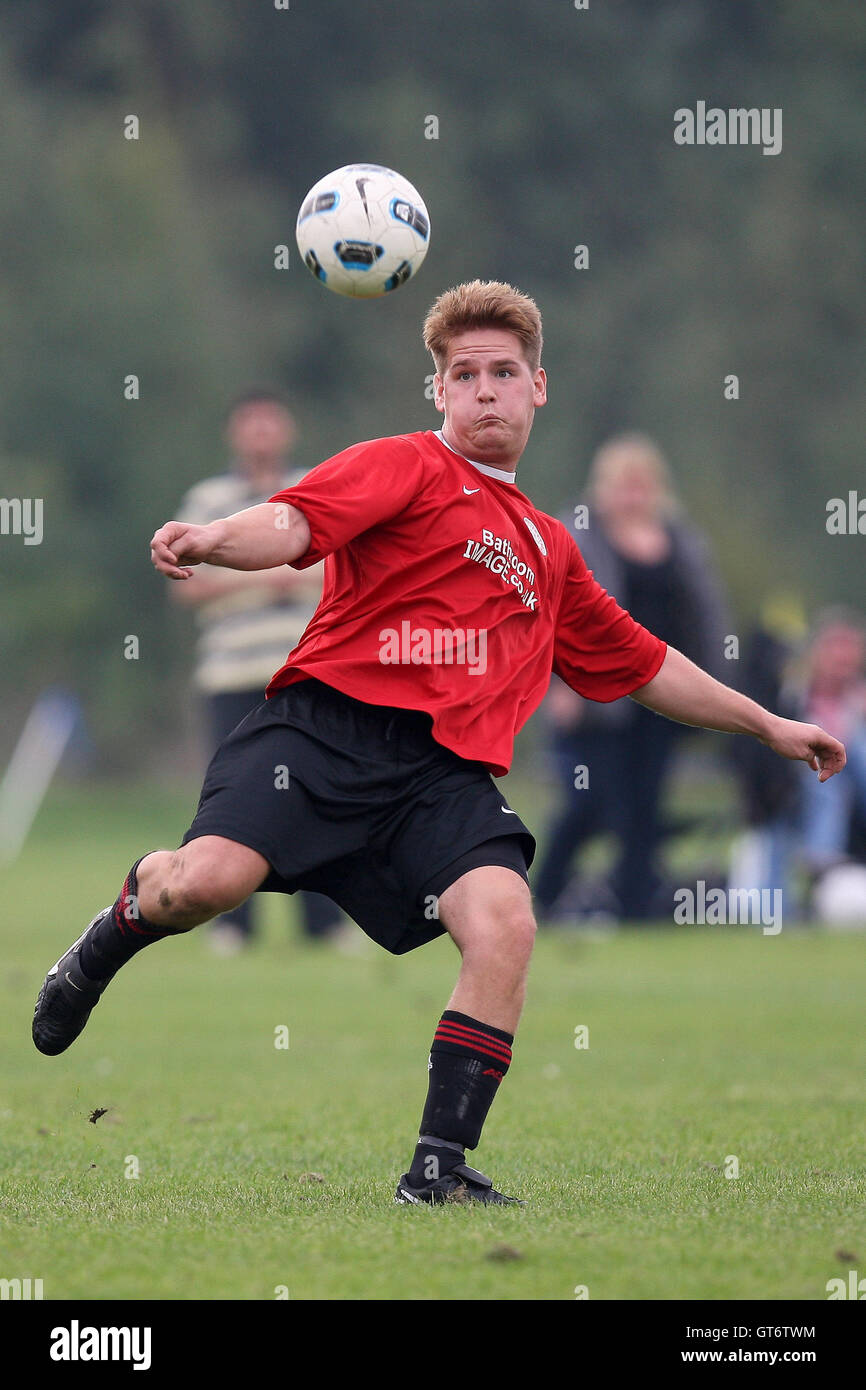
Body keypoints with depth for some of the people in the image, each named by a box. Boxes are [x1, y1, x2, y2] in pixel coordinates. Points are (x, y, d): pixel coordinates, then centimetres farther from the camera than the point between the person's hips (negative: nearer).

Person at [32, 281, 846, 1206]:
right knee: (206, 881, -26)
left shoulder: (550, 550, 30)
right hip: (332, 721, -4)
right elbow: (295, 523, -10)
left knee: (504, 921, -23)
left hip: (445, 773, 4)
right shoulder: (408, 467, 10)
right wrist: (214, 539, -32)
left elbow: (643, 667, 42)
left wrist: (767, 725, 44)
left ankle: (438, 1171, -16)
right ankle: (111, 940, 13)